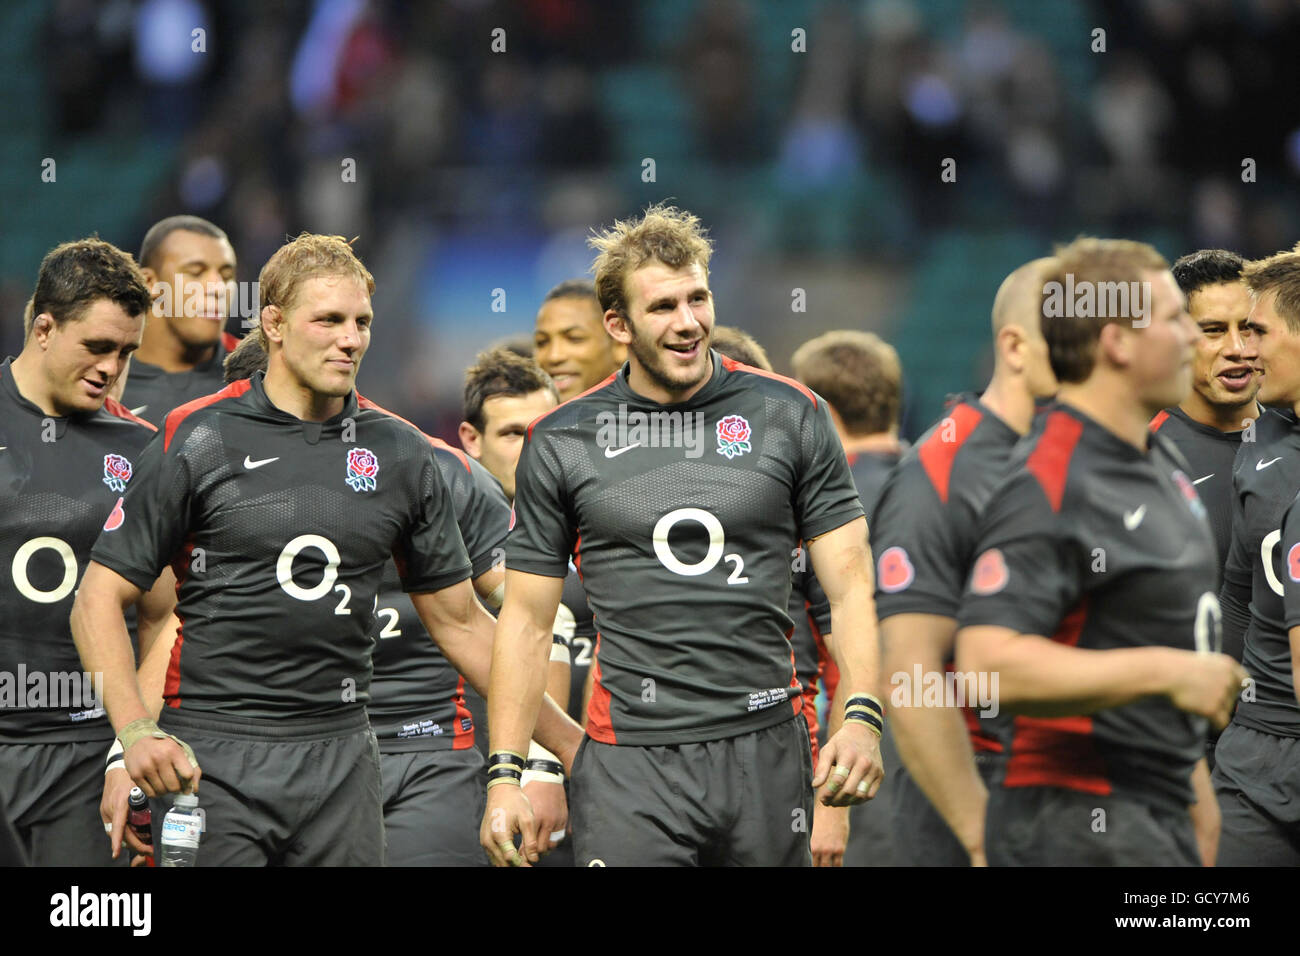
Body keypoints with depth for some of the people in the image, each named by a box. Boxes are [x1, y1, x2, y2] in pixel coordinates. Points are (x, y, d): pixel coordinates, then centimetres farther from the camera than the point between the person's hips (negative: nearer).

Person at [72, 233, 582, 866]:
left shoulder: (399, 452, 9)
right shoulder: (199, 440, -2)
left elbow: (459, 622, 15)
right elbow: (100, 598, -1)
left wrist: (571, 743, 10)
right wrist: (137, 732, -15)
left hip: (341, 758, 3)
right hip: (210, 758, -3)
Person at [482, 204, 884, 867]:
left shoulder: (791, 416, 5)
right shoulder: (560, 443, 4)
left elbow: (849, 586, 3)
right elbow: (527, 619, 7)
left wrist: (862, 718, -12)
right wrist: (505, 774, 0)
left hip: (767, 751, 1)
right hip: (630, 758, -1)